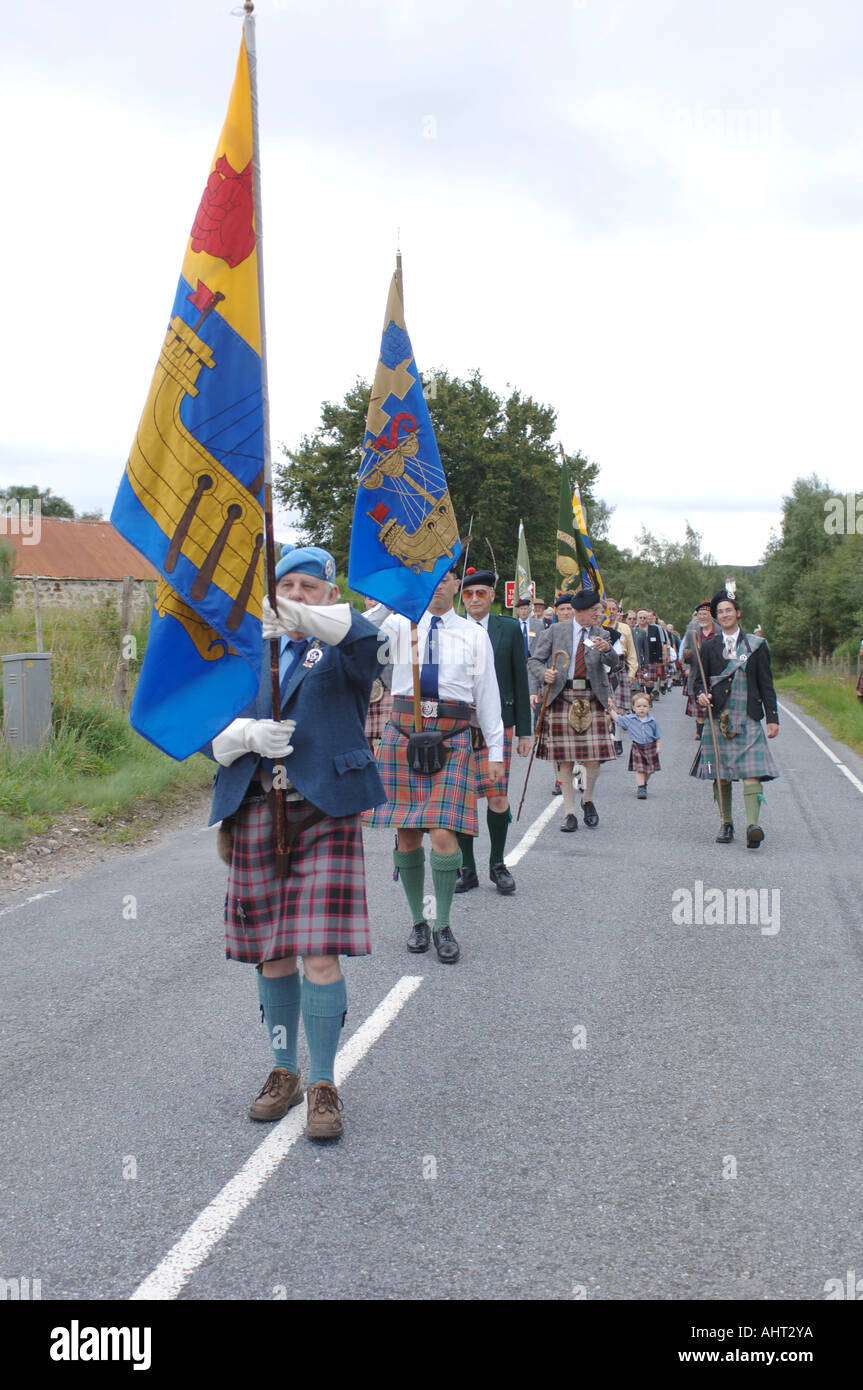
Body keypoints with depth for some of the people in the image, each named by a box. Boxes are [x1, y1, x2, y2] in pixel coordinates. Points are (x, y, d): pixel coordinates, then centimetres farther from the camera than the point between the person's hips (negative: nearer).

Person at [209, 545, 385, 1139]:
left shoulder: (341, 650, 4)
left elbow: (364, 634, -22)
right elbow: (212, 731, 8)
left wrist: (304, 617, -40)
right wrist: (248, 734, -14)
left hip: (324, 814, -4)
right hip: (256, 816, 4)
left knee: (320, 956, -10)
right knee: (272, 954, 11)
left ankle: (323, 1085, 5)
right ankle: (284, 1072, 27)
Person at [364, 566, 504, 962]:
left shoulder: (474, 634, 10)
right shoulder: (400, 625, 7)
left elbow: (487, 694, 10)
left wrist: (495, 751, 7)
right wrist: (388, 603, -23)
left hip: (451, 739, -1)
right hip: (403, 734, 1)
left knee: (443, 835, -12)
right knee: (406, 835, 5)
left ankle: (443, 926, 4)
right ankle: (418, 921, 21)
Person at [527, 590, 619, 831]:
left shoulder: (600, 635, 8)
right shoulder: (556, 631, 2)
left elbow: (614, 664, -7)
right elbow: (534, 661, 5)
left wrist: (607, 649, -28)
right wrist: (544, 673, -16)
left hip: (591, 699, 1)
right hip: (561, 697, -1)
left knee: (593, 759, -4)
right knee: (565, 759, 0)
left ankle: (587, 800, 23)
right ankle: (569, 812, 10)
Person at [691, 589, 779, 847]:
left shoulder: (756, 645, 7)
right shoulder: (709, 647, 10)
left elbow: (766, 684, 7)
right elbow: (699, 680, 14)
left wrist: (772, 717, 2)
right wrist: (701, 695, -10)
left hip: (748, 718, -2)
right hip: (719, 719, 2)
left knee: (751, 772, -14)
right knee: (720, 774, 4)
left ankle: (753, 825, -23)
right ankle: (726, 824, 16)